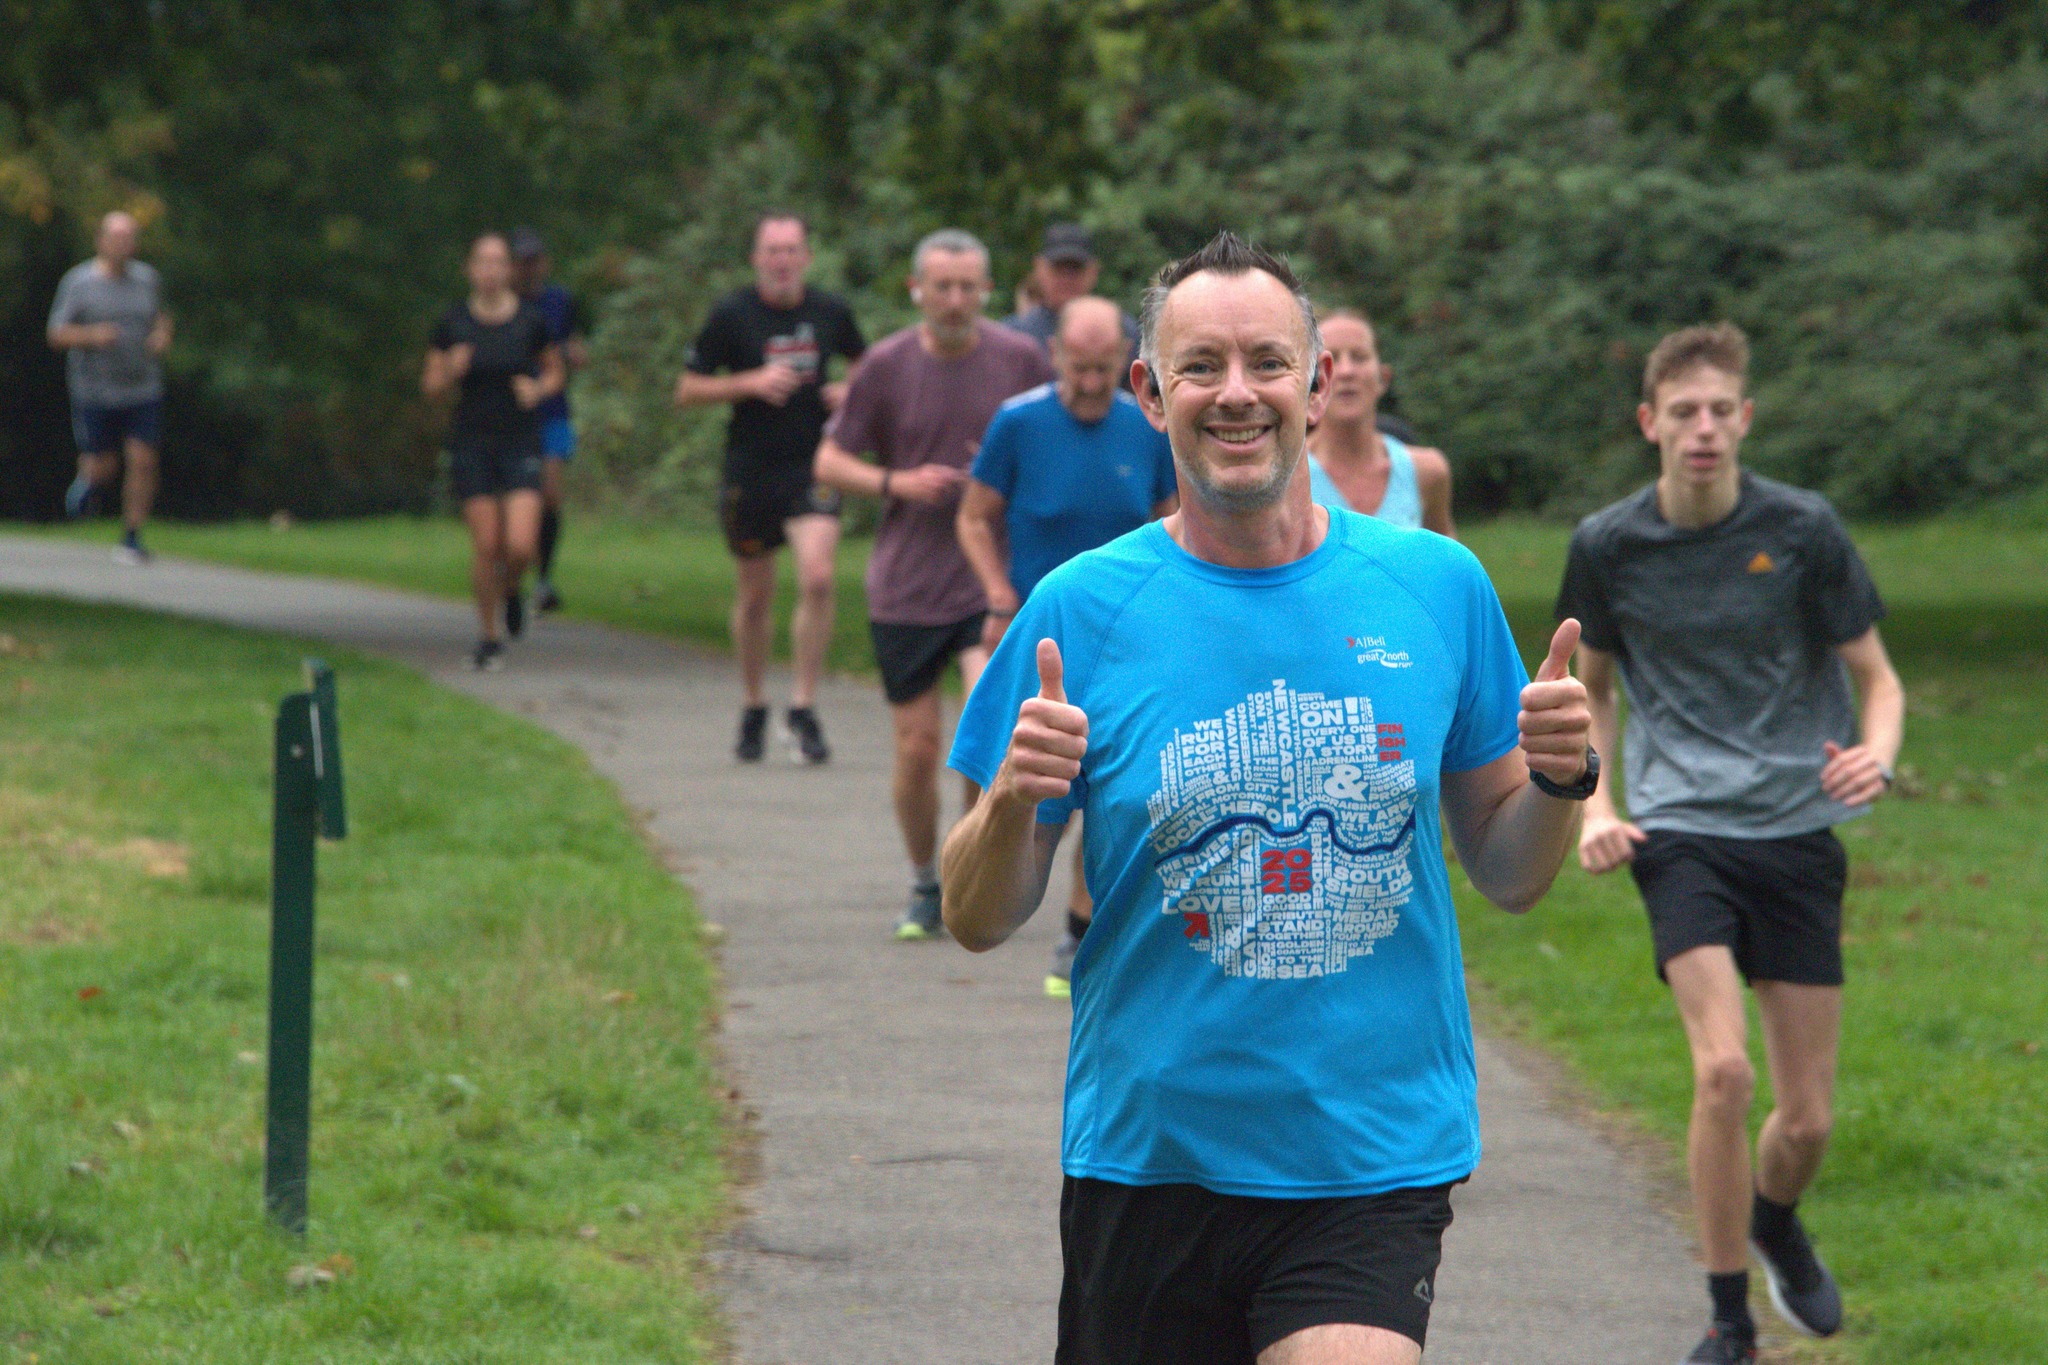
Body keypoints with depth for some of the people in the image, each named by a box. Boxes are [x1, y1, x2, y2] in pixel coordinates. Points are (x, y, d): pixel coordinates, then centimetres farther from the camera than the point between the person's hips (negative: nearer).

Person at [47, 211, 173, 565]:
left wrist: (162, 335, 0)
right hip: (95, 393, -2)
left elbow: (161, 317, 23)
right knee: (104, 466, 4)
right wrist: (91, 335, -23)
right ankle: (88, 480, 41)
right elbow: (57, 335, -5)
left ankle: (131, 539, -1)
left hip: (143, 389, 2)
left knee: (142, 460, -9)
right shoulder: (78, 283, -5)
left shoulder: (147, 279, 6)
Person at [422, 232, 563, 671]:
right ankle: (489, 637, 15)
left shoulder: (531, 322, -1)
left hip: (521, 442, 0)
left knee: (520, 546, -13)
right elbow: (430, 384, 6)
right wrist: (452, 371, -15)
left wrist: (539, 390, -8)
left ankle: (511, 588, 24)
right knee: (486, 545, -3)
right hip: (473, 443, 0)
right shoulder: (453, 323, 0)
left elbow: (554, 372, 13)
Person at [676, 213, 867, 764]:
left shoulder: (830, 311, 2)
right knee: (755, 595, 9)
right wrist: (752, 382, -16)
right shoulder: (732, 315, -5)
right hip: (750, 472, -1)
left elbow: (864, 363, 22)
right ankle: (754, 709, 29)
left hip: (812, 466, 1)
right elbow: (687, 391, -3)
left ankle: (803, 708, -7)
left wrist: (850, 390, -1)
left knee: (817, 579, -18)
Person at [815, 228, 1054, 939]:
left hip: (996, 582, -1)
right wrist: (895, 482, -14)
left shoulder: (1022, 360, -1)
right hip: (905, 586, 1)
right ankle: (924, 886, 26)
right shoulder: (886, 365, -2)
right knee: (917, 750, 4)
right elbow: (830, 461, 4)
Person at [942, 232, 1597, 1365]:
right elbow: (977, 921, 0)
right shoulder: (1082, 610, -2)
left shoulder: (1436, 587, 3)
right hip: (1149, 1167, 0)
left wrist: (1558, 780, -8)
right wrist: (1014, 802, -19)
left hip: (1376, 1156, 0)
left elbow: (1506, 875, 12)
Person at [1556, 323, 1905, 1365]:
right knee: (1722, 1068, -21)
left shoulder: (1802, 528, -4)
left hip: (1797, 831, 1)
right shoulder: (1608, 545, 0)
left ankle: (1775, 1222, 40)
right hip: (1678, 830, -1)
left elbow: (1876, 676, 4)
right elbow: (1591, 691, 16)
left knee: (1808, 1118, 3)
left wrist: (1878, 753, -18)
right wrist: (1596, 804, 0)